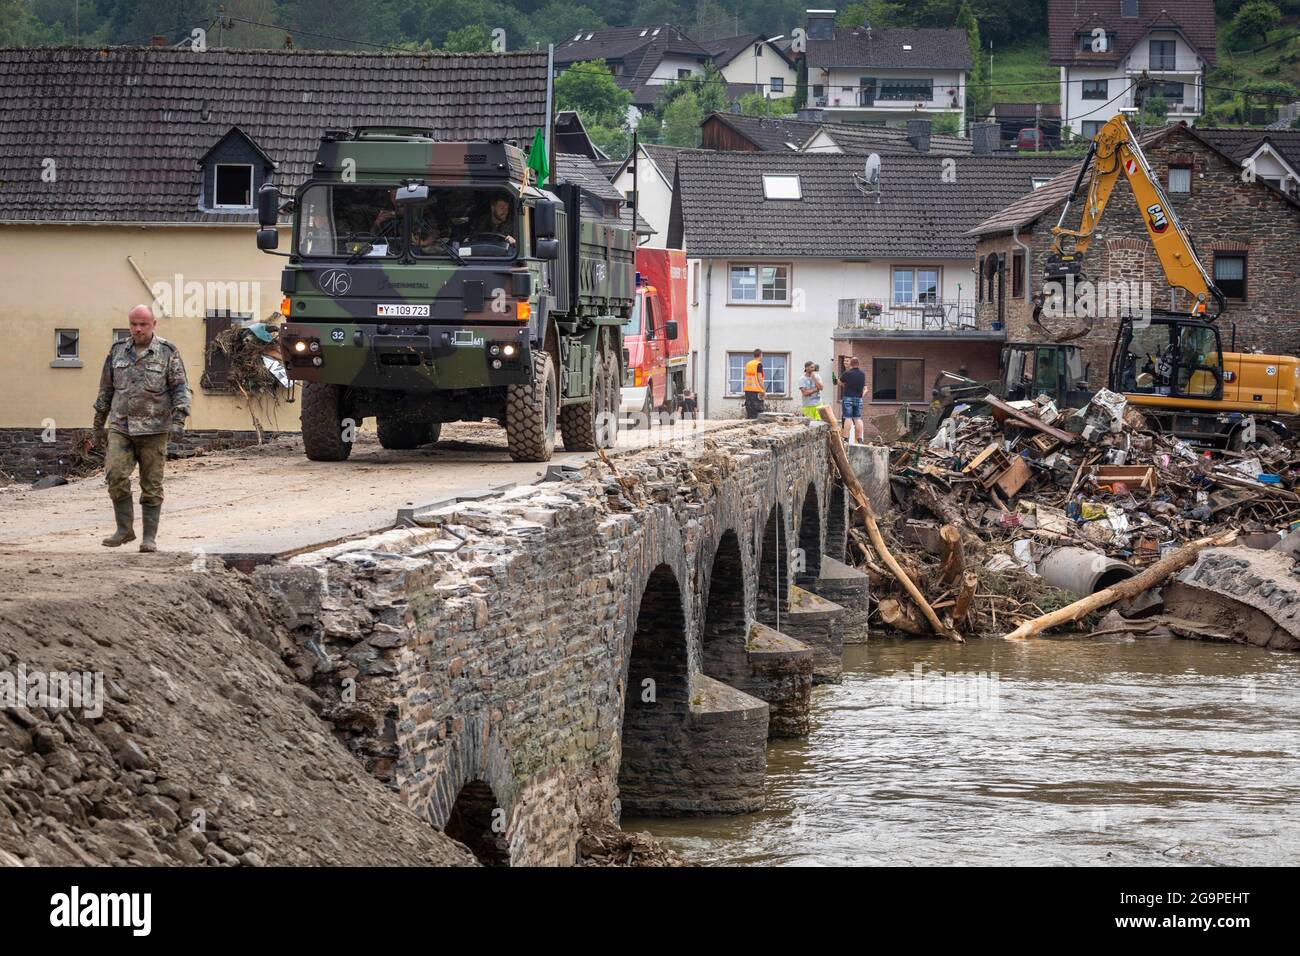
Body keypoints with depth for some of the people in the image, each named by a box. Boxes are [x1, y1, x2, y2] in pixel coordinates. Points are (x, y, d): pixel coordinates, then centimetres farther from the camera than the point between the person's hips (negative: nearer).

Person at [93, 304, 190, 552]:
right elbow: (106, 389, 17)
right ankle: (124, 529, 1)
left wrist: (178, 419, -16)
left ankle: (150, 536, 8)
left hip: (153, 429, -2)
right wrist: (99, 423, 18)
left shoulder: (167, 352, 0)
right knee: (115, 476, -12)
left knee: (151, 485, 1)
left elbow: (180, 388, -3)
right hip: (120, 427, 2)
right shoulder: (118, 351, 10)